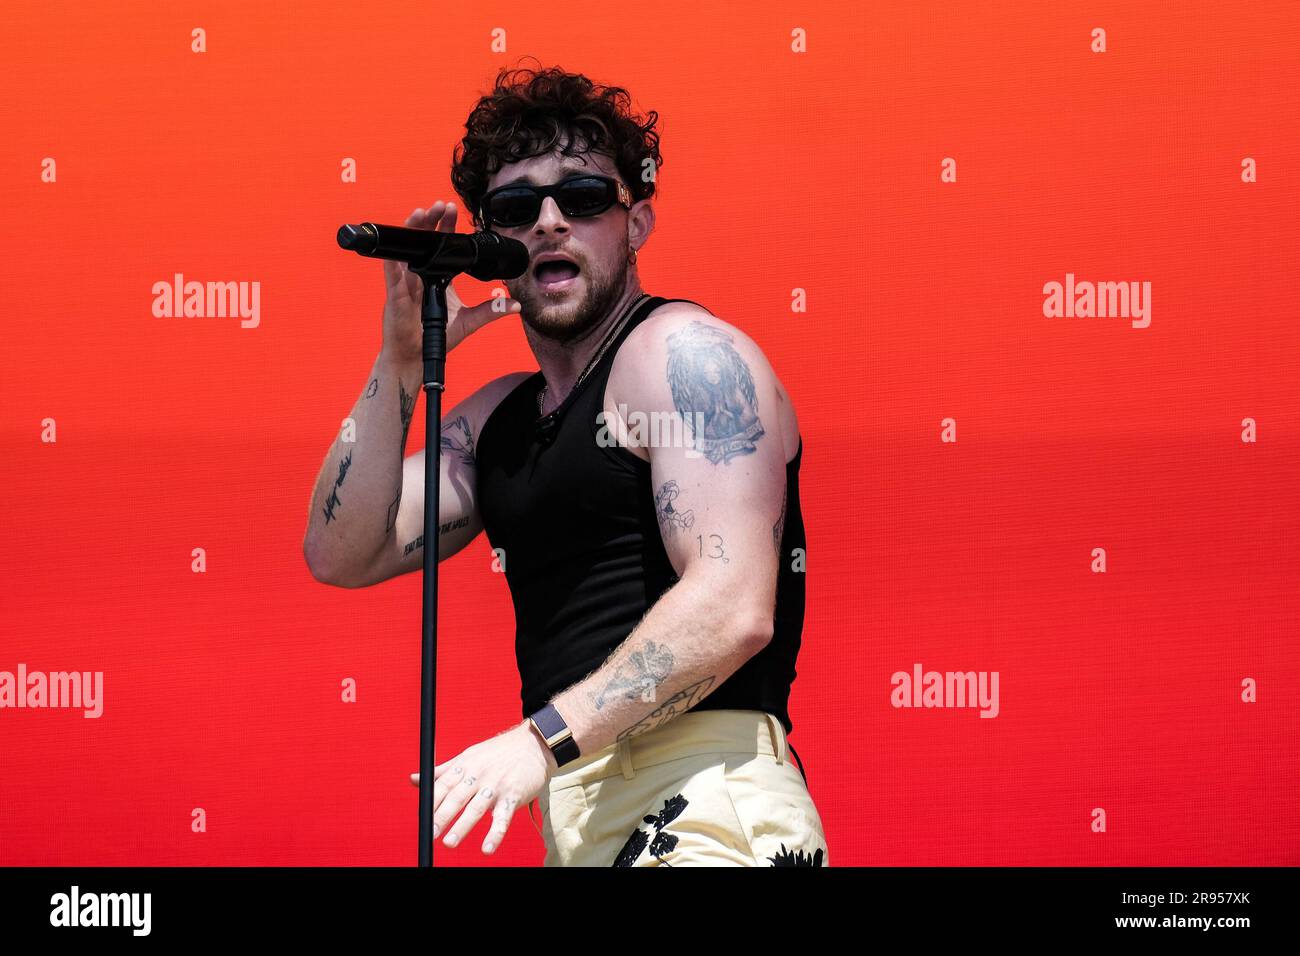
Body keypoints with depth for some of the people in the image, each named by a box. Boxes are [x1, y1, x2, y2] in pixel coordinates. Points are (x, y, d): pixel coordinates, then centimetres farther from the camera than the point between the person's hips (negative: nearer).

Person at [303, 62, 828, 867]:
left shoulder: (684, 353, -4)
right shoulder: (501, 418, 21)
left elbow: (733, 607, -16)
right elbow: (343, 553, 13)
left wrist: (544, 738, -22)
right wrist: (402, 362, 4)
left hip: (701, 814, -8)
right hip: (576, 817, 8)